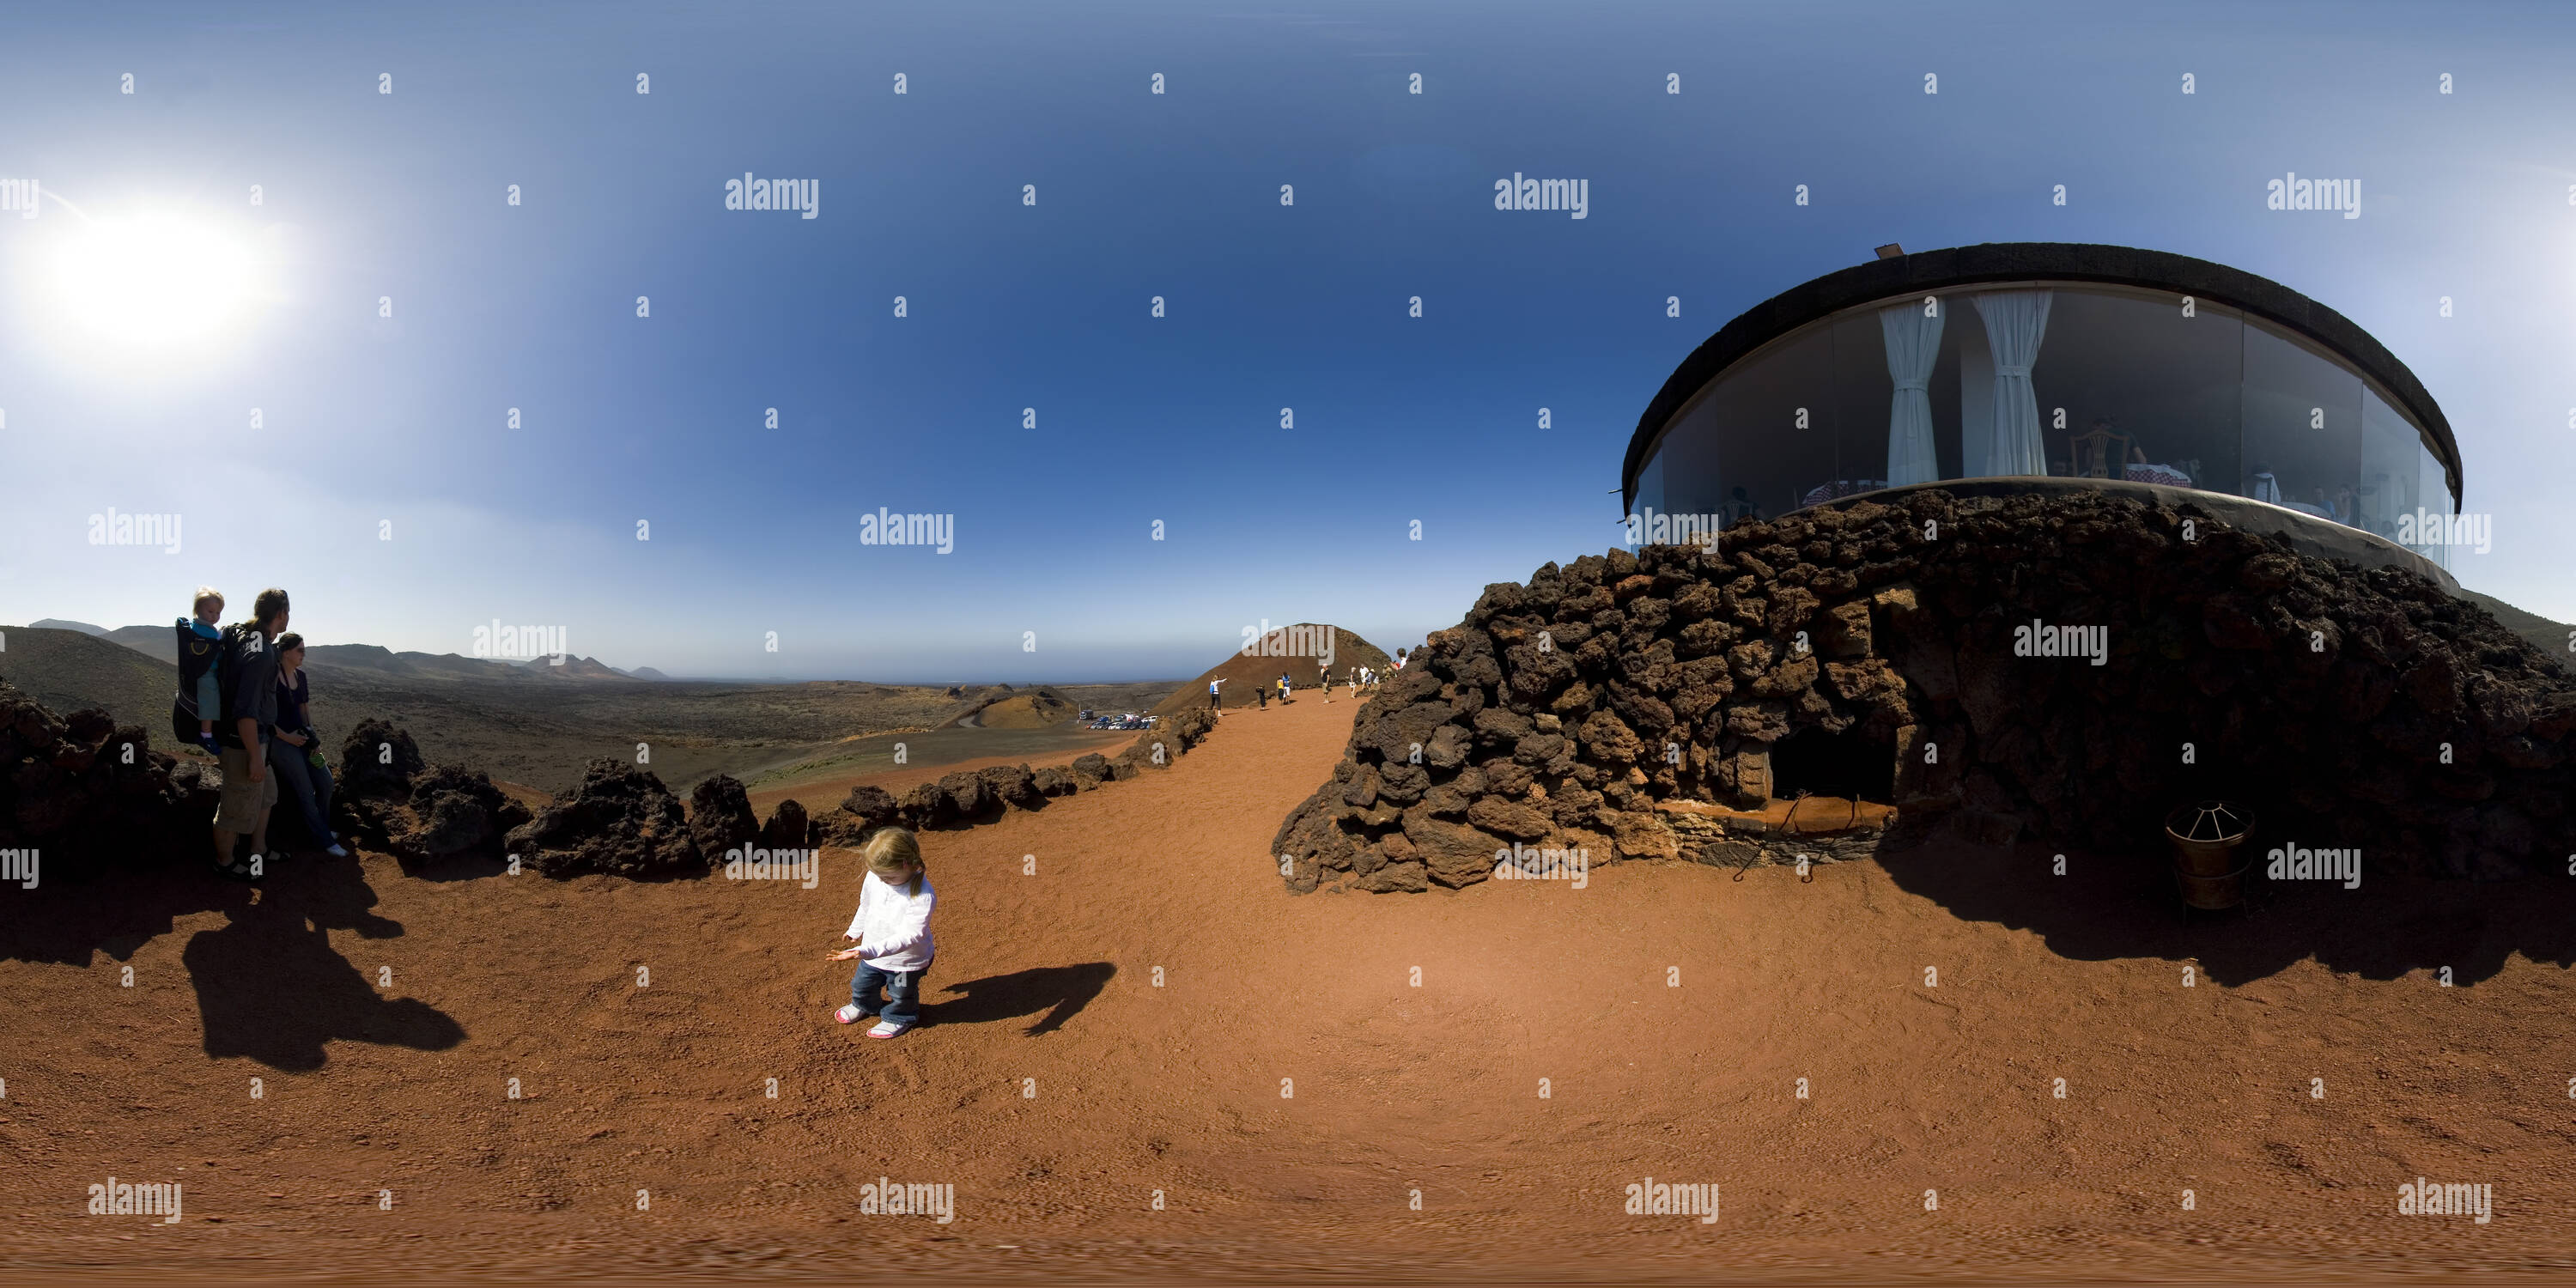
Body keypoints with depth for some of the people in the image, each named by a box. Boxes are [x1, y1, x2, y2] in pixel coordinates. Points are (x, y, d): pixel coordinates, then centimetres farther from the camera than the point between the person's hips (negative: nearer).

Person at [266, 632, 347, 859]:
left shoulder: (300, 676, 9)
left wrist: (313, 735, 4)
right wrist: (287, 737, -16)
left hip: (300, 737, 8)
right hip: (280, 741, -8)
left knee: (325, 782, 5)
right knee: (306, 793, -6)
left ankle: (321, 828, 23)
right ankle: (326, 842, 1)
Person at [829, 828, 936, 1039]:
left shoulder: (923, 896, -37)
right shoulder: (874, 878, -18)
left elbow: (910, 936, -38)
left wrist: (866, 951, -45)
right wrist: (855, 931, 21)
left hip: (905, 962, -5)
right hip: (872, 954, 6)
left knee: (901, 995, 22)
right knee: (861, 986, 30)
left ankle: (897, 1018, 53)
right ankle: (863, 1005, 62)